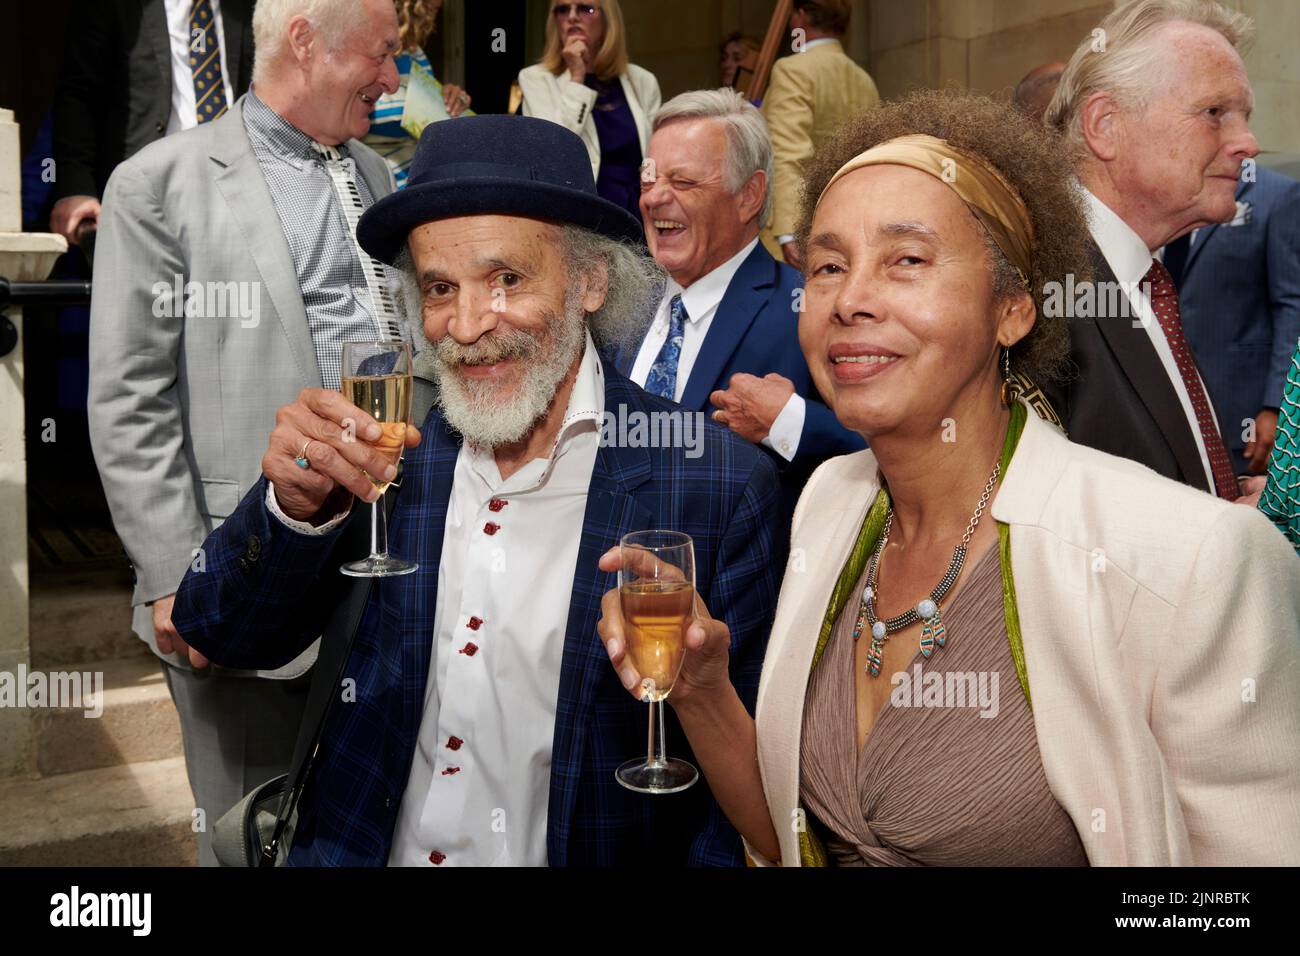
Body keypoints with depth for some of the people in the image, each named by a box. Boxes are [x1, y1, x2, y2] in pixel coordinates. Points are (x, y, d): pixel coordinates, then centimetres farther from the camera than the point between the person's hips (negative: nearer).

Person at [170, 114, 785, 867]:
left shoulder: (719, 487, -11)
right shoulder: (388, 448, -2)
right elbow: (221, 638, 0)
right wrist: (297, 507, -17)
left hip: (590, 849, -1)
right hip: (359, 847, 2)